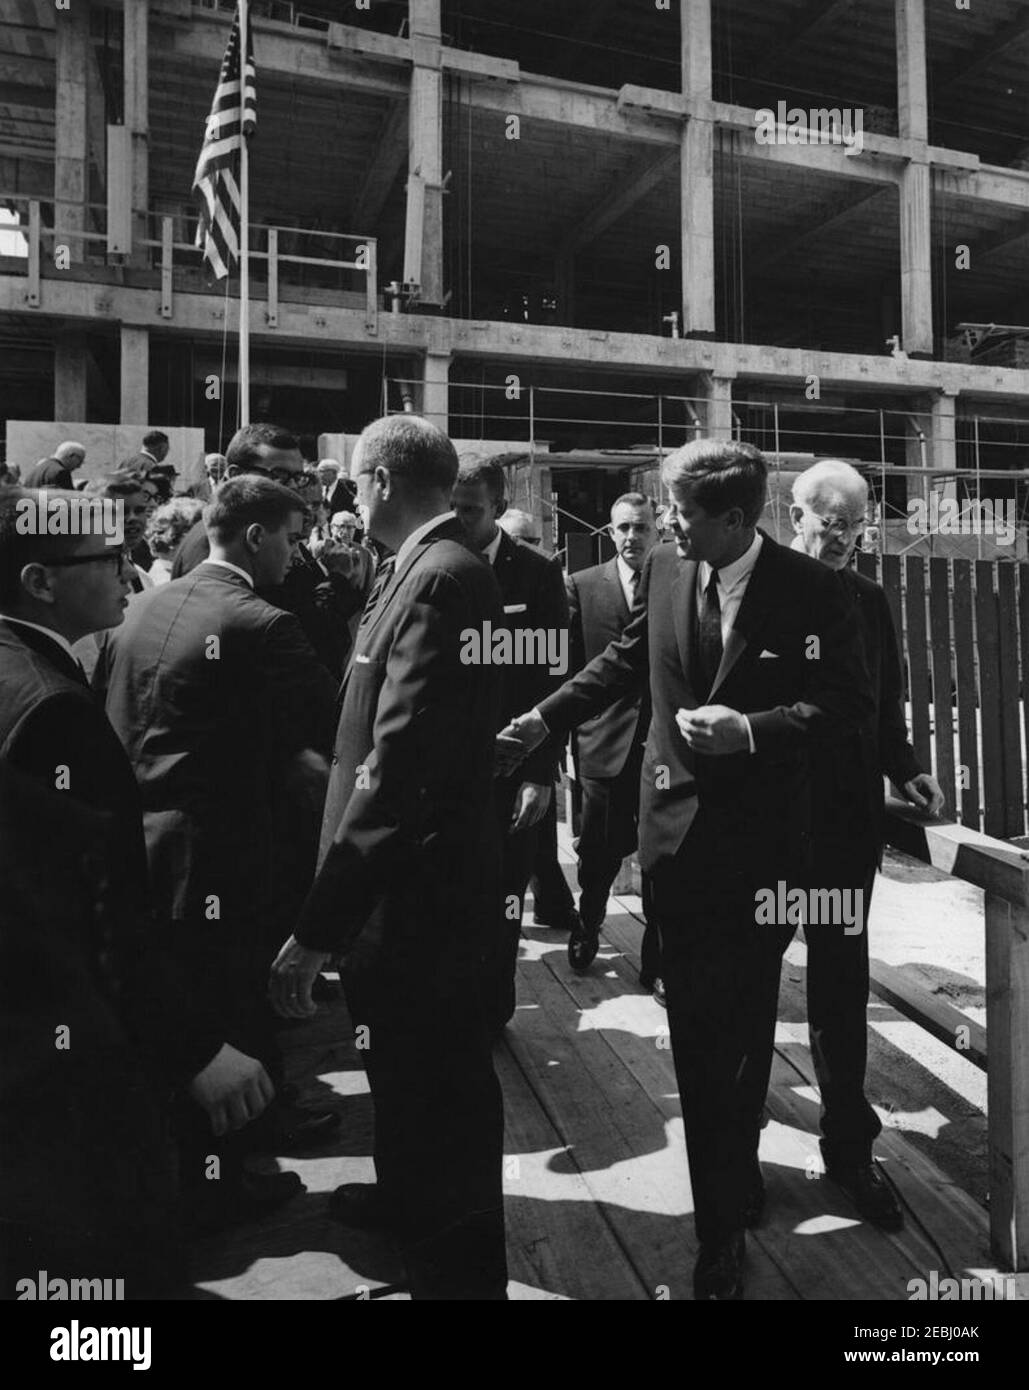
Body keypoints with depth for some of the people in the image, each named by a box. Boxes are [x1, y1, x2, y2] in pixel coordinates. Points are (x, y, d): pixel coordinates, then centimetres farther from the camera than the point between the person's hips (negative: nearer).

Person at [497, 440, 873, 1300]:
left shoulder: (810, 590, -11)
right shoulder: (665, 571, 0)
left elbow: (849, 701, -10)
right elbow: (626, 661, 12)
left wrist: (753, 729, -22)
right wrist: (544, 720, 8)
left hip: (763, 840, -3)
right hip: (683, 831, 3)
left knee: (745, 1022, 12)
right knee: (698, 1027, 12)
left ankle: (732, 1189, 33)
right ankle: (729, 1203, 34)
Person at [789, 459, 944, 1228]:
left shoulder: (870, 601, 6)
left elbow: (885, 708, 11)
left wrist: (905, 768, -3)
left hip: (848, 819, 5)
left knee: (843, 987, 15)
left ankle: (850, 1145, 36)